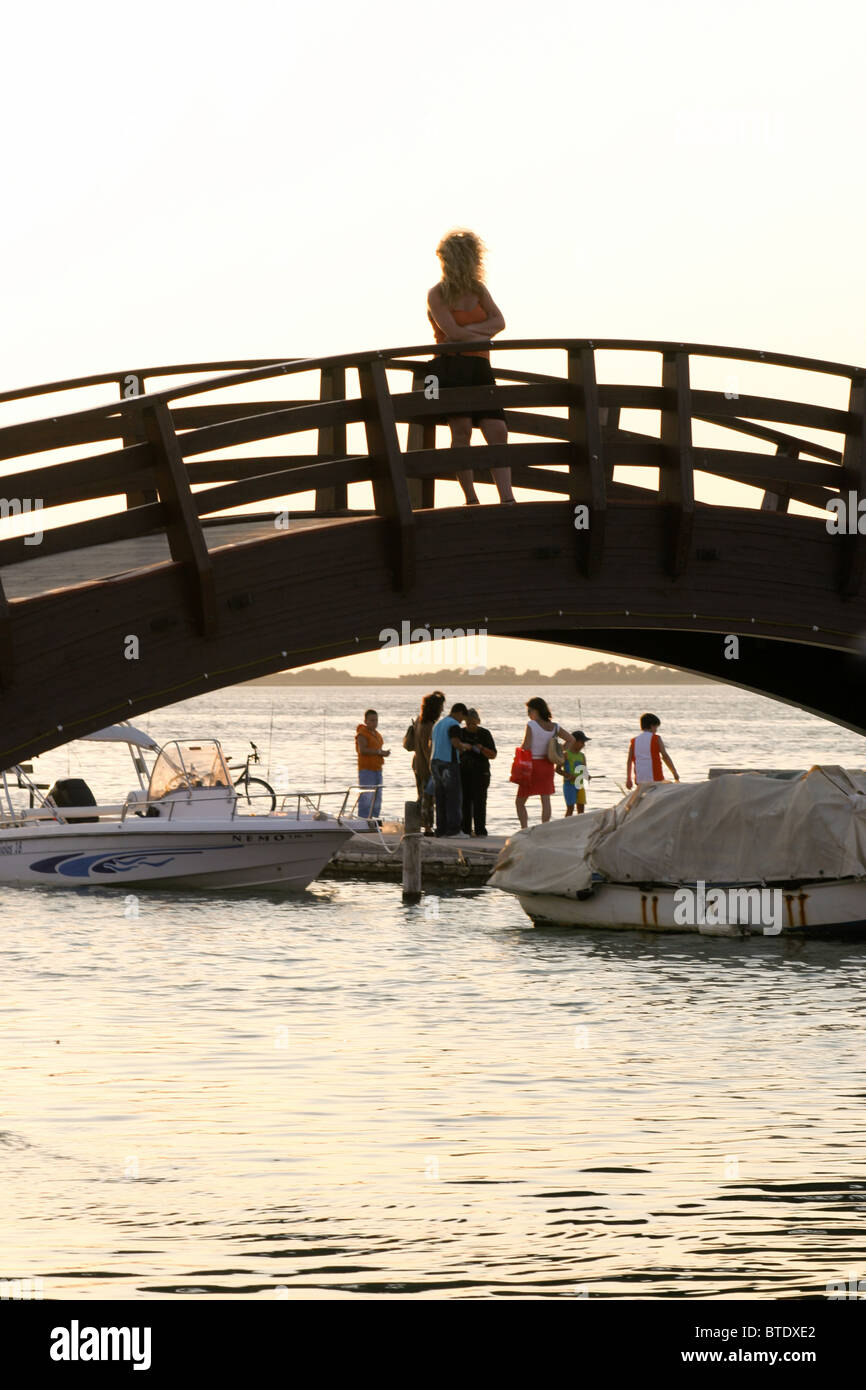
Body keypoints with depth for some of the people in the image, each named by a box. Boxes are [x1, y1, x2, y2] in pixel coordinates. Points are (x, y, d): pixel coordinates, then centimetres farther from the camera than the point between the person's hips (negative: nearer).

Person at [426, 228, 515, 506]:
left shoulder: (479, 290, 17)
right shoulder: (437, 295, 2)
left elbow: (499, 322, 2)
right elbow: (452, 332, -11)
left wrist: (467, 330, -10)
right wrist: (482, 334, -1)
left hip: (480, 368, 5)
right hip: (451, 365, -5)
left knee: (497, 431, -9)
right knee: (461, 428, -18)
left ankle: (507, 498, -15)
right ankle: (470, 498, -16)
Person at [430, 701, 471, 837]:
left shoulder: (438, 723, 18)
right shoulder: (454, 725, -9)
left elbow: (431, 744, 22)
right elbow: (456, 743, -22)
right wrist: (464, 746, -1)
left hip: (435, 762, 8)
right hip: (449, 763, -8)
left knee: (440, 797, 8)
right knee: (454, 797, -6)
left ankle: (441, 829, 5)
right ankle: (453, 829, -10)